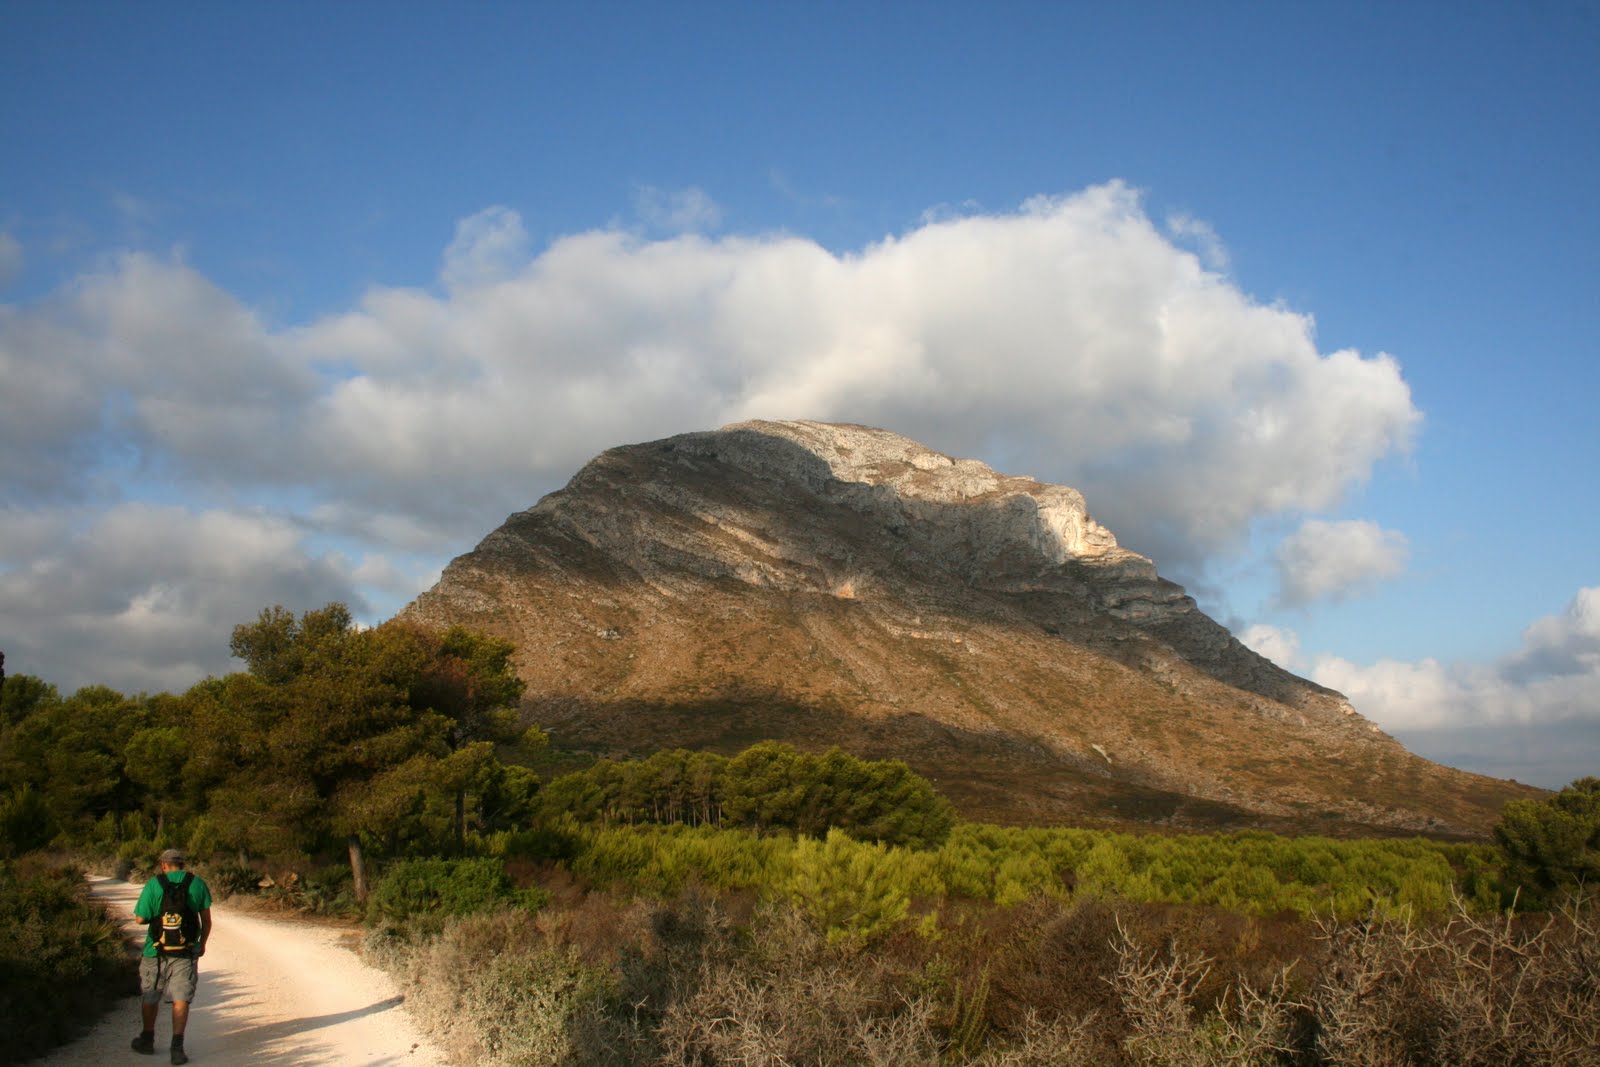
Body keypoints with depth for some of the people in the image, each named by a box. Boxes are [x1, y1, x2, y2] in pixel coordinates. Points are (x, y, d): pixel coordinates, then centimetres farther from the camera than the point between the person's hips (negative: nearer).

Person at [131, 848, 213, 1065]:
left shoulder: (154, 884, -6)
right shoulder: (198, 883, 0)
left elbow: (141, 918, -8)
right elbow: (206, 919, 4)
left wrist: (157, 916, 14)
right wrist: (202, 943, 17)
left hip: (156, 950, 0)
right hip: (186, 951, 1)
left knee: (150, 997, 18)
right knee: (181, 999, 2)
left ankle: (147, 1040, 33)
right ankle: (177, 1046, -7)